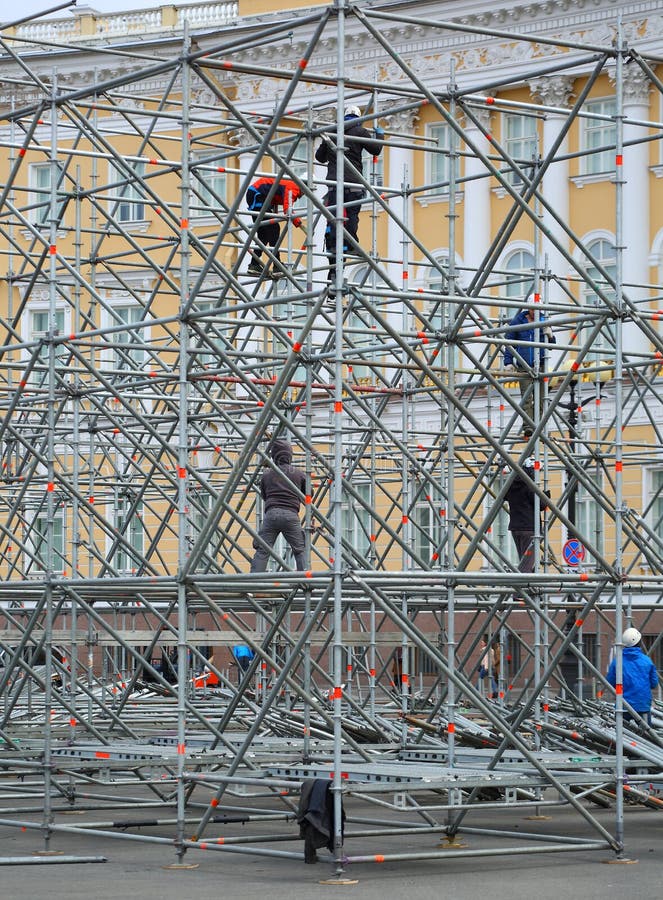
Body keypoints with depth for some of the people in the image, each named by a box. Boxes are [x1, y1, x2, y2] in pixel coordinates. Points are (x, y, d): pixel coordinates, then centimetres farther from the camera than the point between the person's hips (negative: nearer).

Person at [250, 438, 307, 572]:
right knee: (301, 551, 6)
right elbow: (308, 495, 21)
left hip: (271, 513, 1)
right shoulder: (299, 474, 11)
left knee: (262, 550, 2)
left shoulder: (267, 475, 13)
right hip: (291, 515, -1)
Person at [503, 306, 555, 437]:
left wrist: (550, 336, -6)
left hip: (540, 366, 3)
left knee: (539, 398, 2)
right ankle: (528, 426, -19)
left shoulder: (543, 322, 11)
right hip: (523, 366, -3)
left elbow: (551, 345, 16)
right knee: (526, 397, -12)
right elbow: (509, 342, 5)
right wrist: (508, 362, -4)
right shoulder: (517, 322, 4)